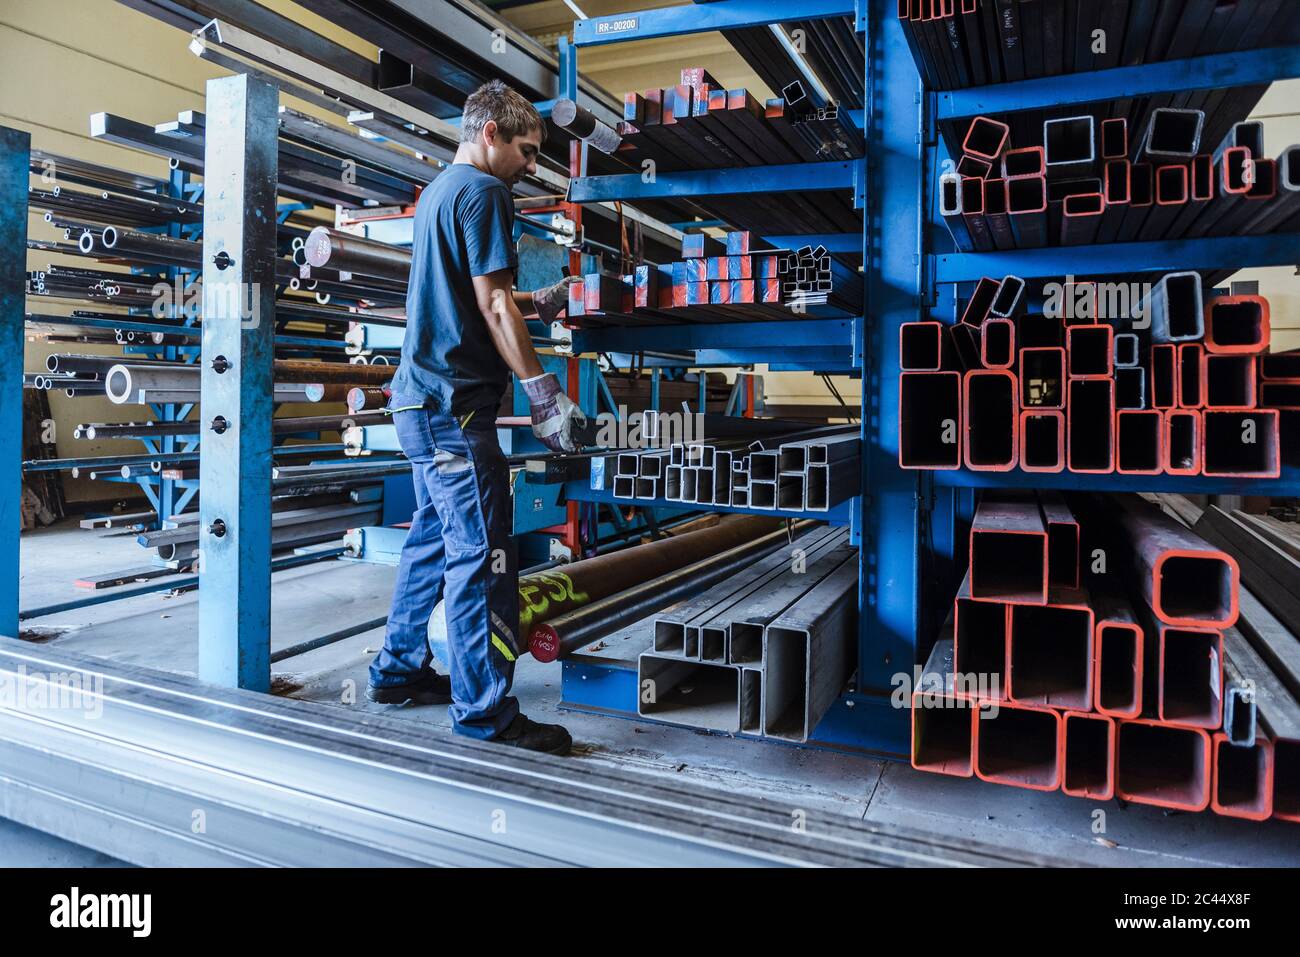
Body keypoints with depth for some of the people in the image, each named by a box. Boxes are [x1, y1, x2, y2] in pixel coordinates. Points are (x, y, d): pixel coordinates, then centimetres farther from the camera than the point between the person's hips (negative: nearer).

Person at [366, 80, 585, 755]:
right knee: (480, 556, -7)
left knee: (434, 539, 18)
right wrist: (545, 395, -16)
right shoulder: (483, 191, -8)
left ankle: (398, 671, 29)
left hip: (422, 398, 11)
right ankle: (484, 714, -1)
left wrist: (536, 304, 24)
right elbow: (492, 305, -16)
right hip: (454, 403, -11)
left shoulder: (436, 191, 22)